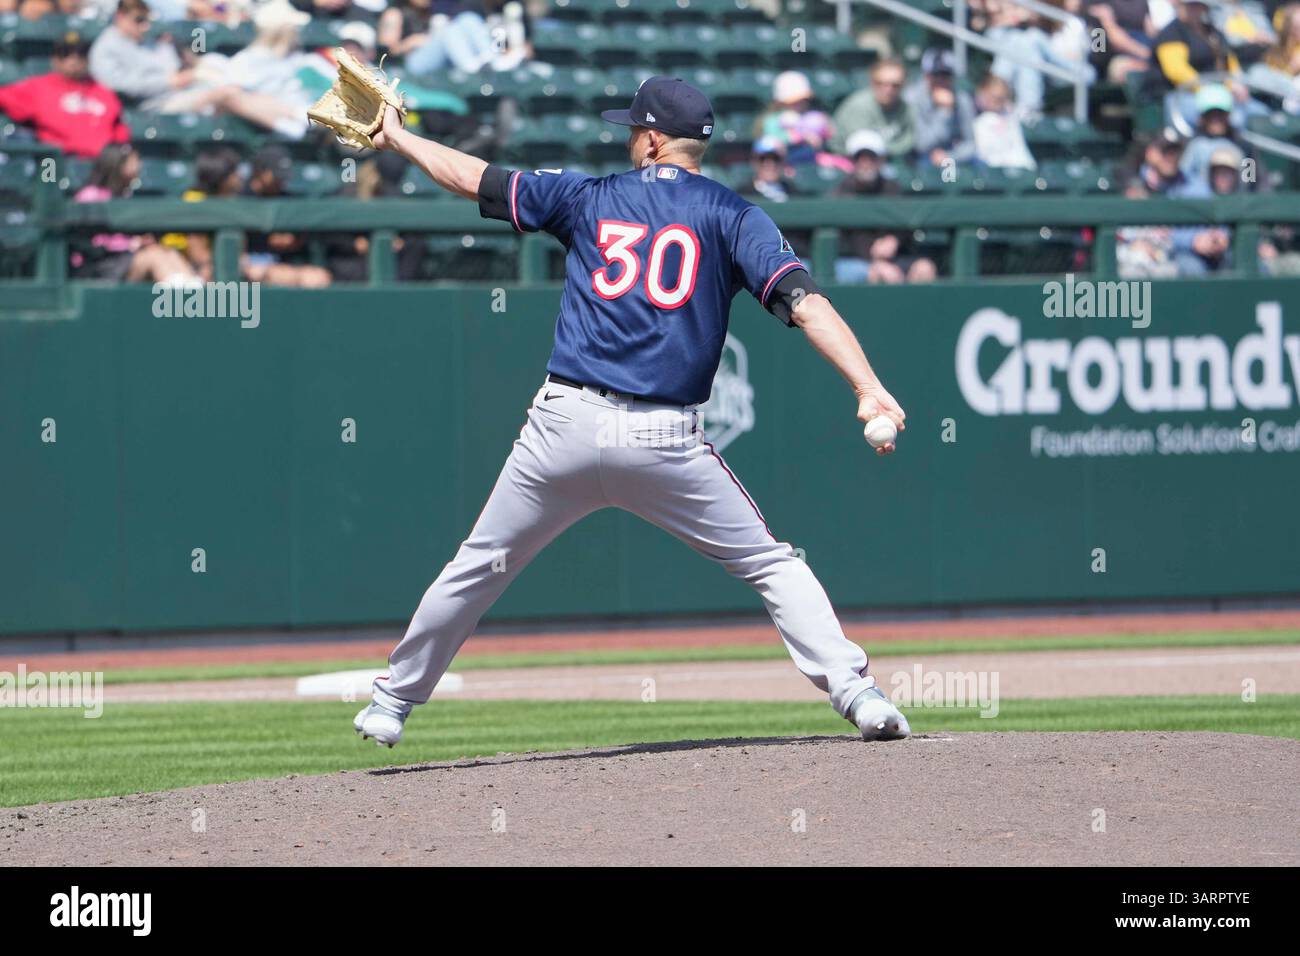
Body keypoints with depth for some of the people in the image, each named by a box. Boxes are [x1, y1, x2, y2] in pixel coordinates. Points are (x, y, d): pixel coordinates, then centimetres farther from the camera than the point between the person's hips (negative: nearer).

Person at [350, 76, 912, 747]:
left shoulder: (588, 198, 12)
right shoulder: (730, 215, 5)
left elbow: (474, 179, 21)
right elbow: (802, 299, -9)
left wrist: (395, 137, 38)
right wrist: (868, 387, -17)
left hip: (564, 429, 1)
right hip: (665, 441, -1)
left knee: (478, 567, 17)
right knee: (770, 564, 6)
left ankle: (393, 702, 26)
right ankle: (854, 692, -10)